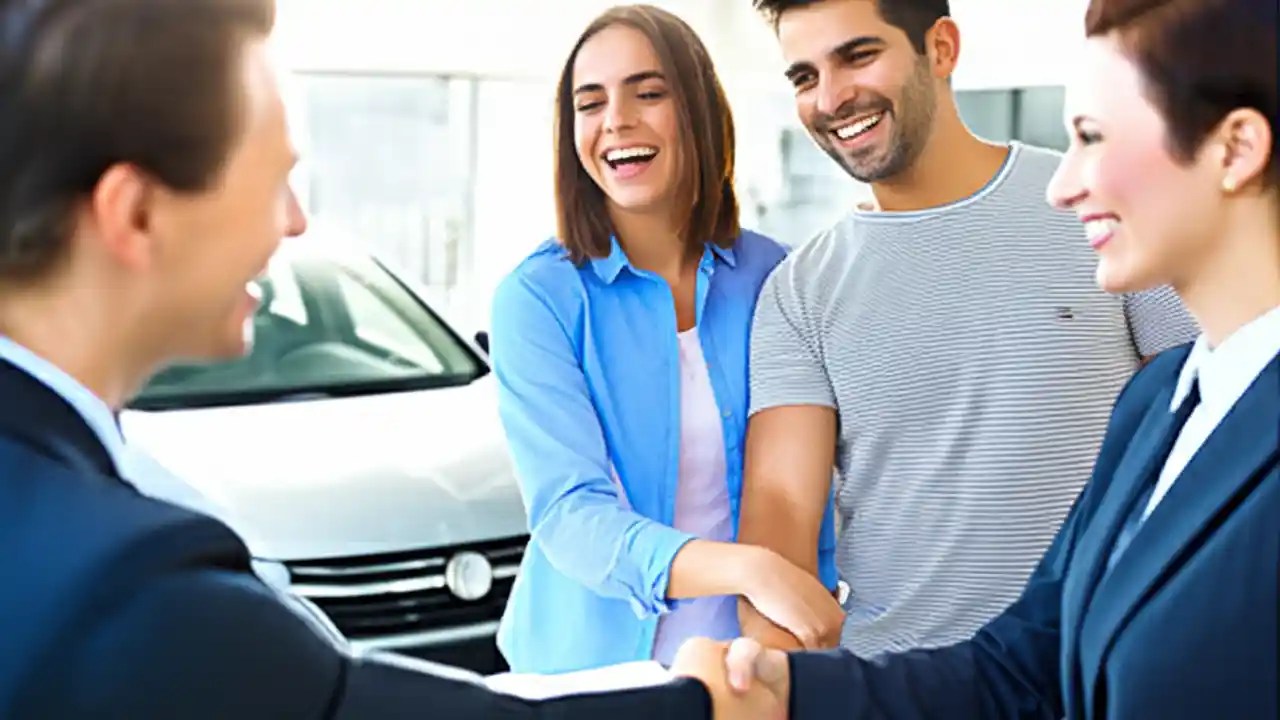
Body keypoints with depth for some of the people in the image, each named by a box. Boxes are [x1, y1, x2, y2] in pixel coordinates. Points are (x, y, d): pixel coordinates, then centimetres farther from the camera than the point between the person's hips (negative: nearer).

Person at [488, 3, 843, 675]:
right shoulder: (537, 297, -13)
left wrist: (813, 636, -7)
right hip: (590, 667, -2)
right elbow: (569, 514, -23)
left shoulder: (768, 275, -5)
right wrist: (748, 569, -36)